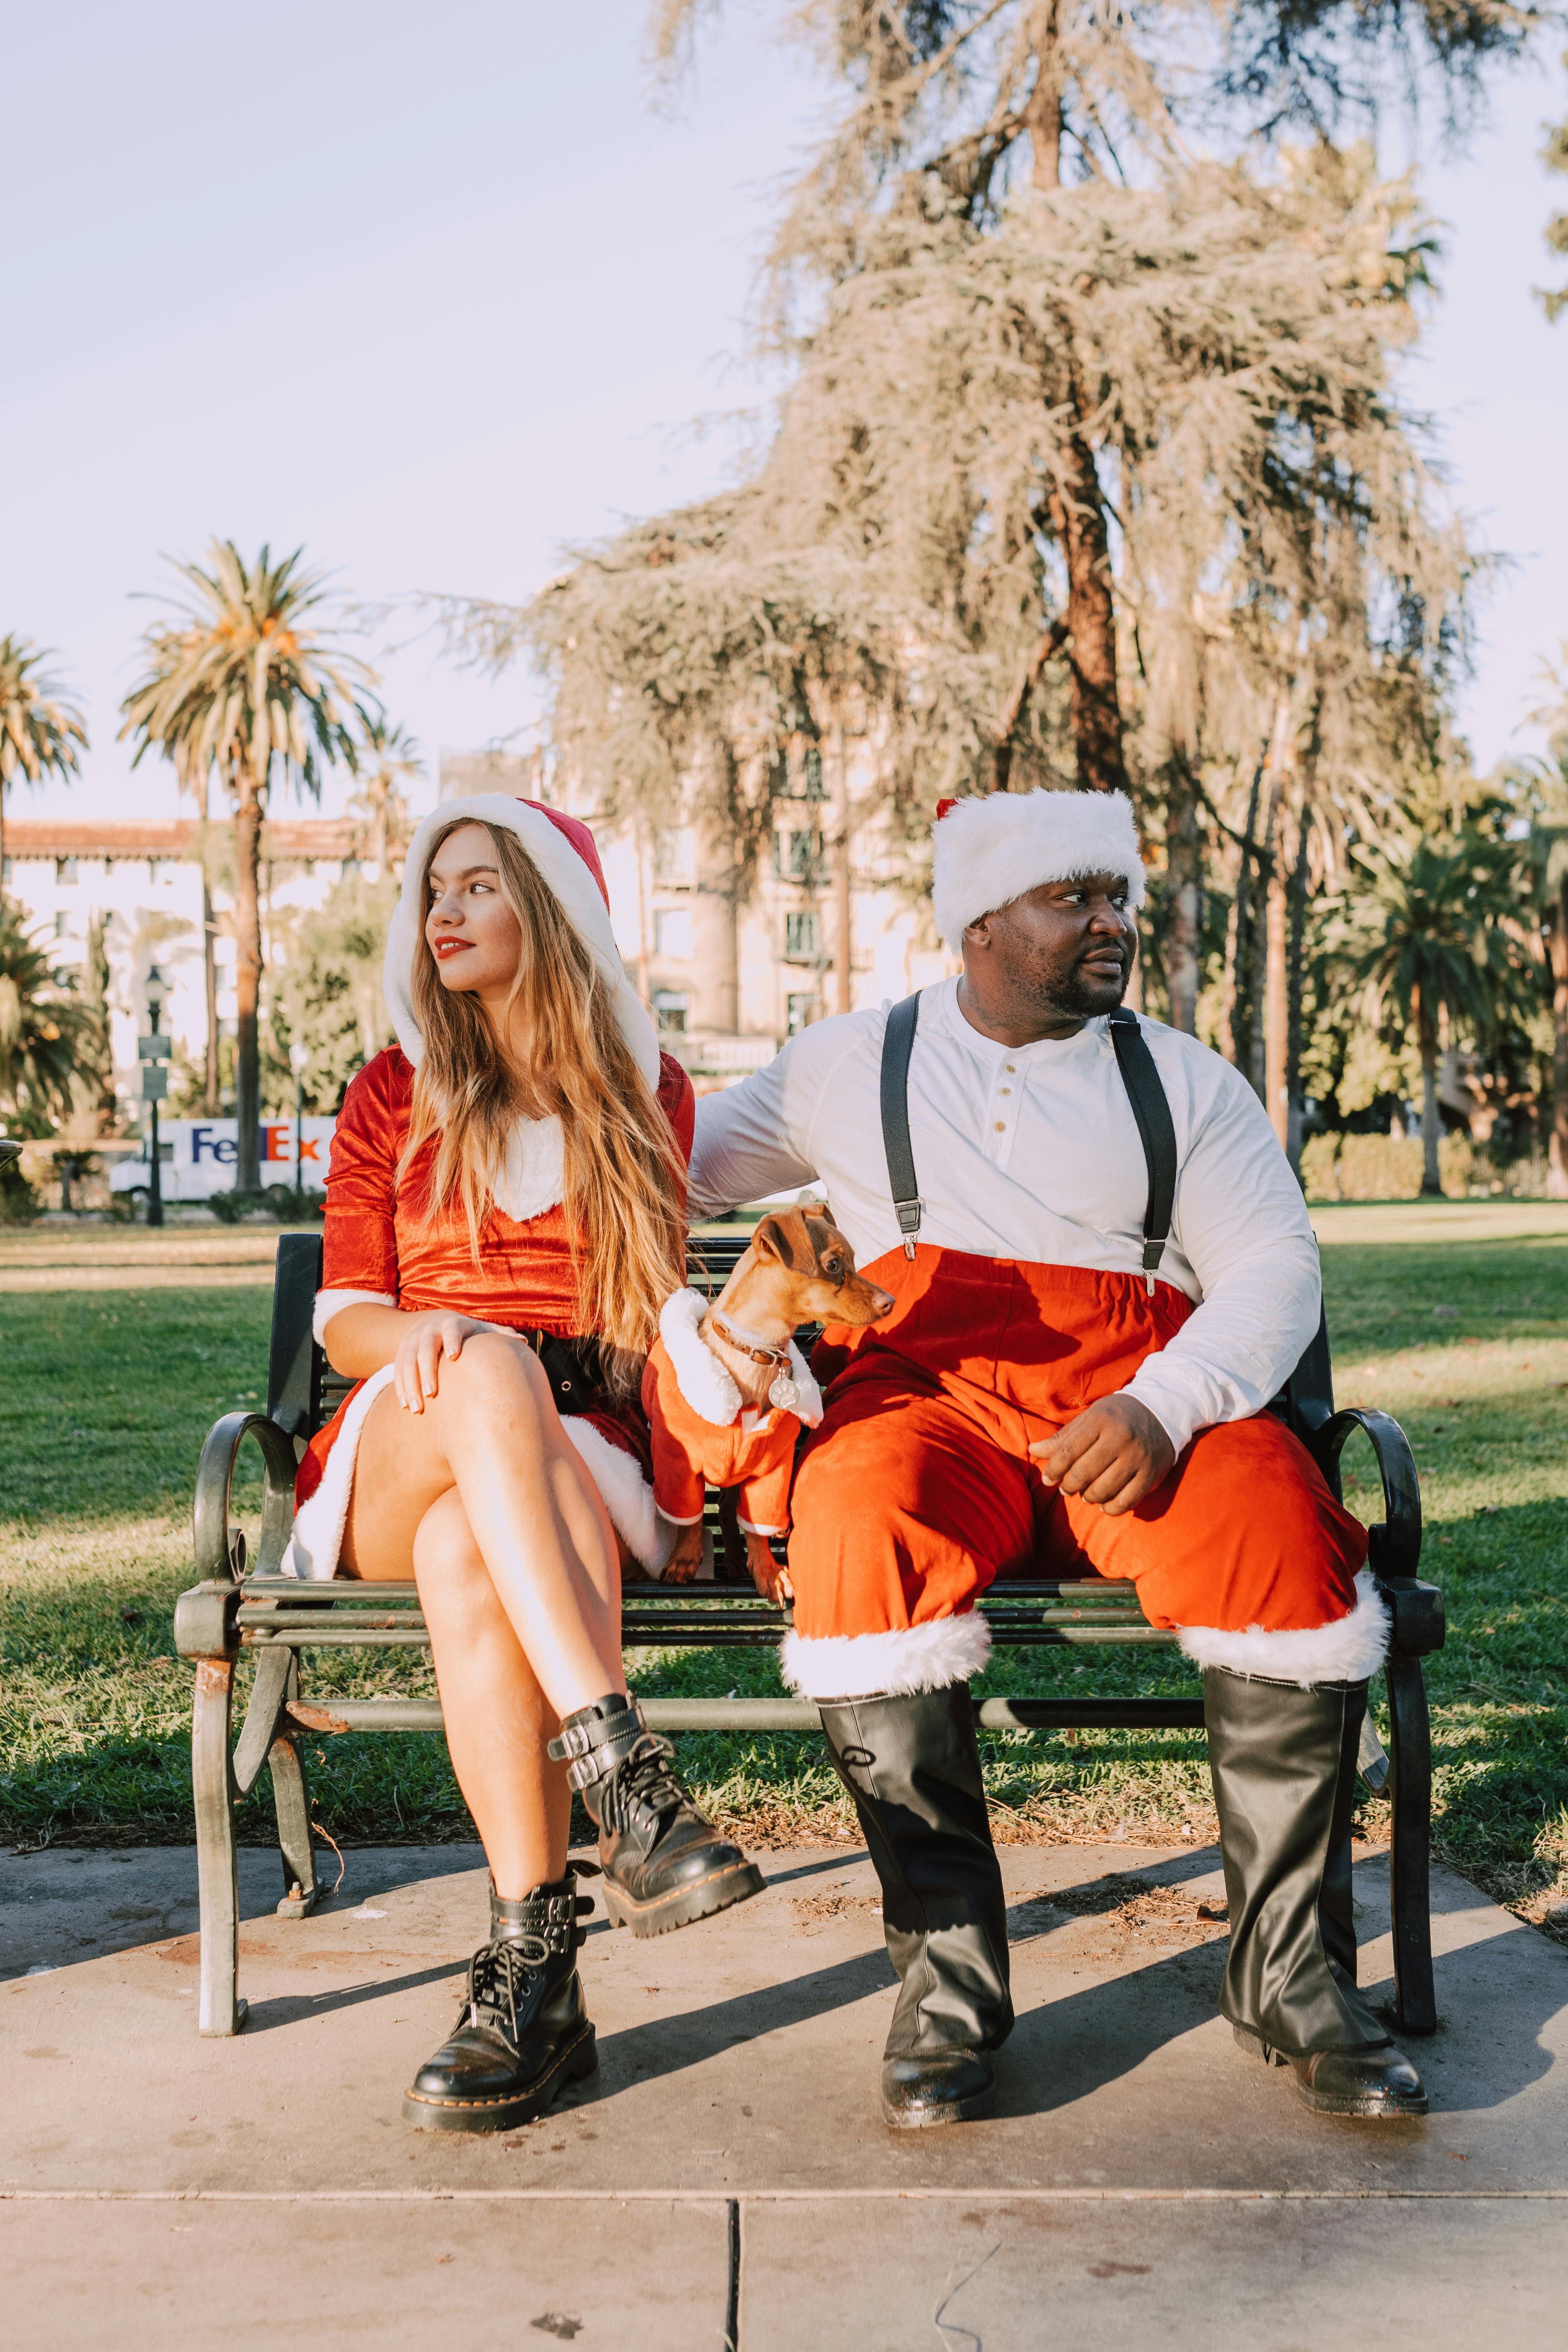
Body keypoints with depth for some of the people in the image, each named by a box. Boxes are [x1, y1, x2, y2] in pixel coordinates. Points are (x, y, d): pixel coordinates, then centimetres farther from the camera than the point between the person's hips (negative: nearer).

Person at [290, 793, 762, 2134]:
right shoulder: (395, 1092, 16)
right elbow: (344, 1318, 9)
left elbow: (659, 1307, 17)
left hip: (581, 1450, 0)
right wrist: (423, 1336, -15)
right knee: (487, 1370, -38)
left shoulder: (646, 1091, 16)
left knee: (467, 1554, -38)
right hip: (398, 1457, 1)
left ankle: (533, 1967, -40)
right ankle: (628, 1785, -47)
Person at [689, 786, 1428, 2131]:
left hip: (1141, 1407, 1)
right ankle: (948, 1976, -23)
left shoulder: (1186, 1080, 17)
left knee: (1284, 1529, -31)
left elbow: (1276, 1265, 5)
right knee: (866, 1524, -35)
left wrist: (1162, 1410, -14)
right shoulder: (851, 1064, 18)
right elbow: (676, 1164, 29)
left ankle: (1294, 1978, -15)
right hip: (926, 1402, 0)